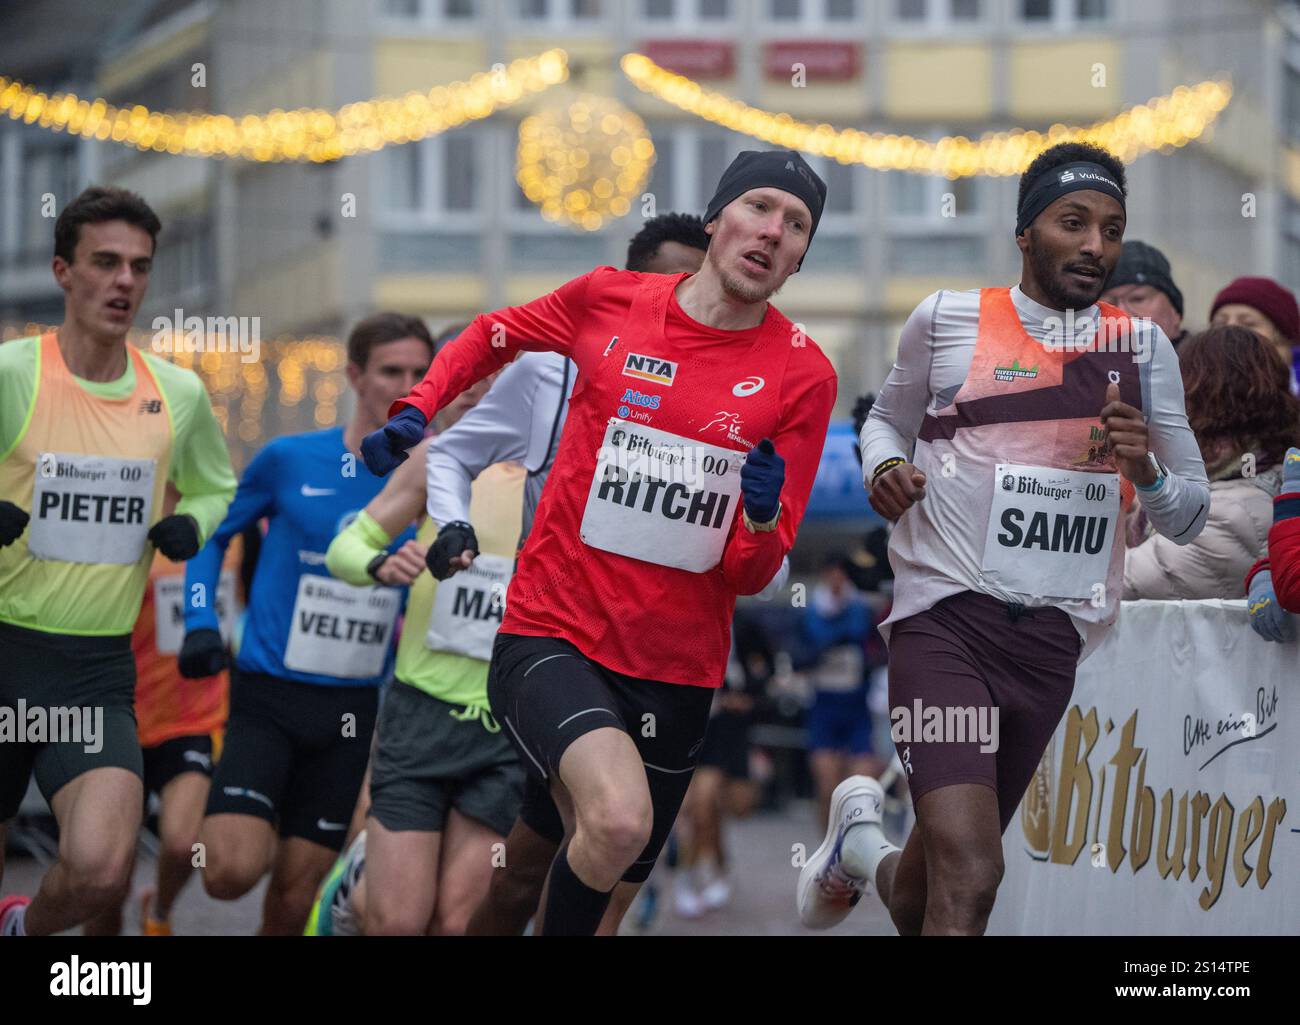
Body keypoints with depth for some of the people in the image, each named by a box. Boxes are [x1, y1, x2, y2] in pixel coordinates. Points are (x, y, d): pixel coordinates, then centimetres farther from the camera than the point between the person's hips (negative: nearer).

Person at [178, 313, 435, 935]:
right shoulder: (291, 459, -3)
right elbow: (214, 532, 11)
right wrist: (200, 623, -1)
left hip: (354, 708, 2)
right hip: (269, 695, -2)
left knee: (294, 896, 3)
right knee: (233, 873, -18)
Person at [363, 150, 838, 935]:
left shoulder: (803, 375, -2)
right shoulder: (608, 298, -2)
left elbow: (750, 577, -1)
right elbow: (493, 337, 20)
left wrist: (764, 517, -22)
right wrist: (415, 410, 6)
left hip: (676, 674, 3)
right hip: (552, 637, -2)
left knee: (604, 875, 11)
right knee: (619, 819, -29)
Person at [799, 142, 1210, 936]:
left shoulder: (1143, 348, 8)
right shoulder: (948, 319, 2)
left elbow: (1190, 518, 12)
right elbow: (887, 419, 19)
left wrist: (1146, 470, -10)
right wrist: (886, 467, -4)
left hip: (1053, 640, 4)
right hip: (947, 617, -4)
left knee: (927, 890, 13)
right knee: (969, 878, -22)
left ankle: (860, 847, 46)